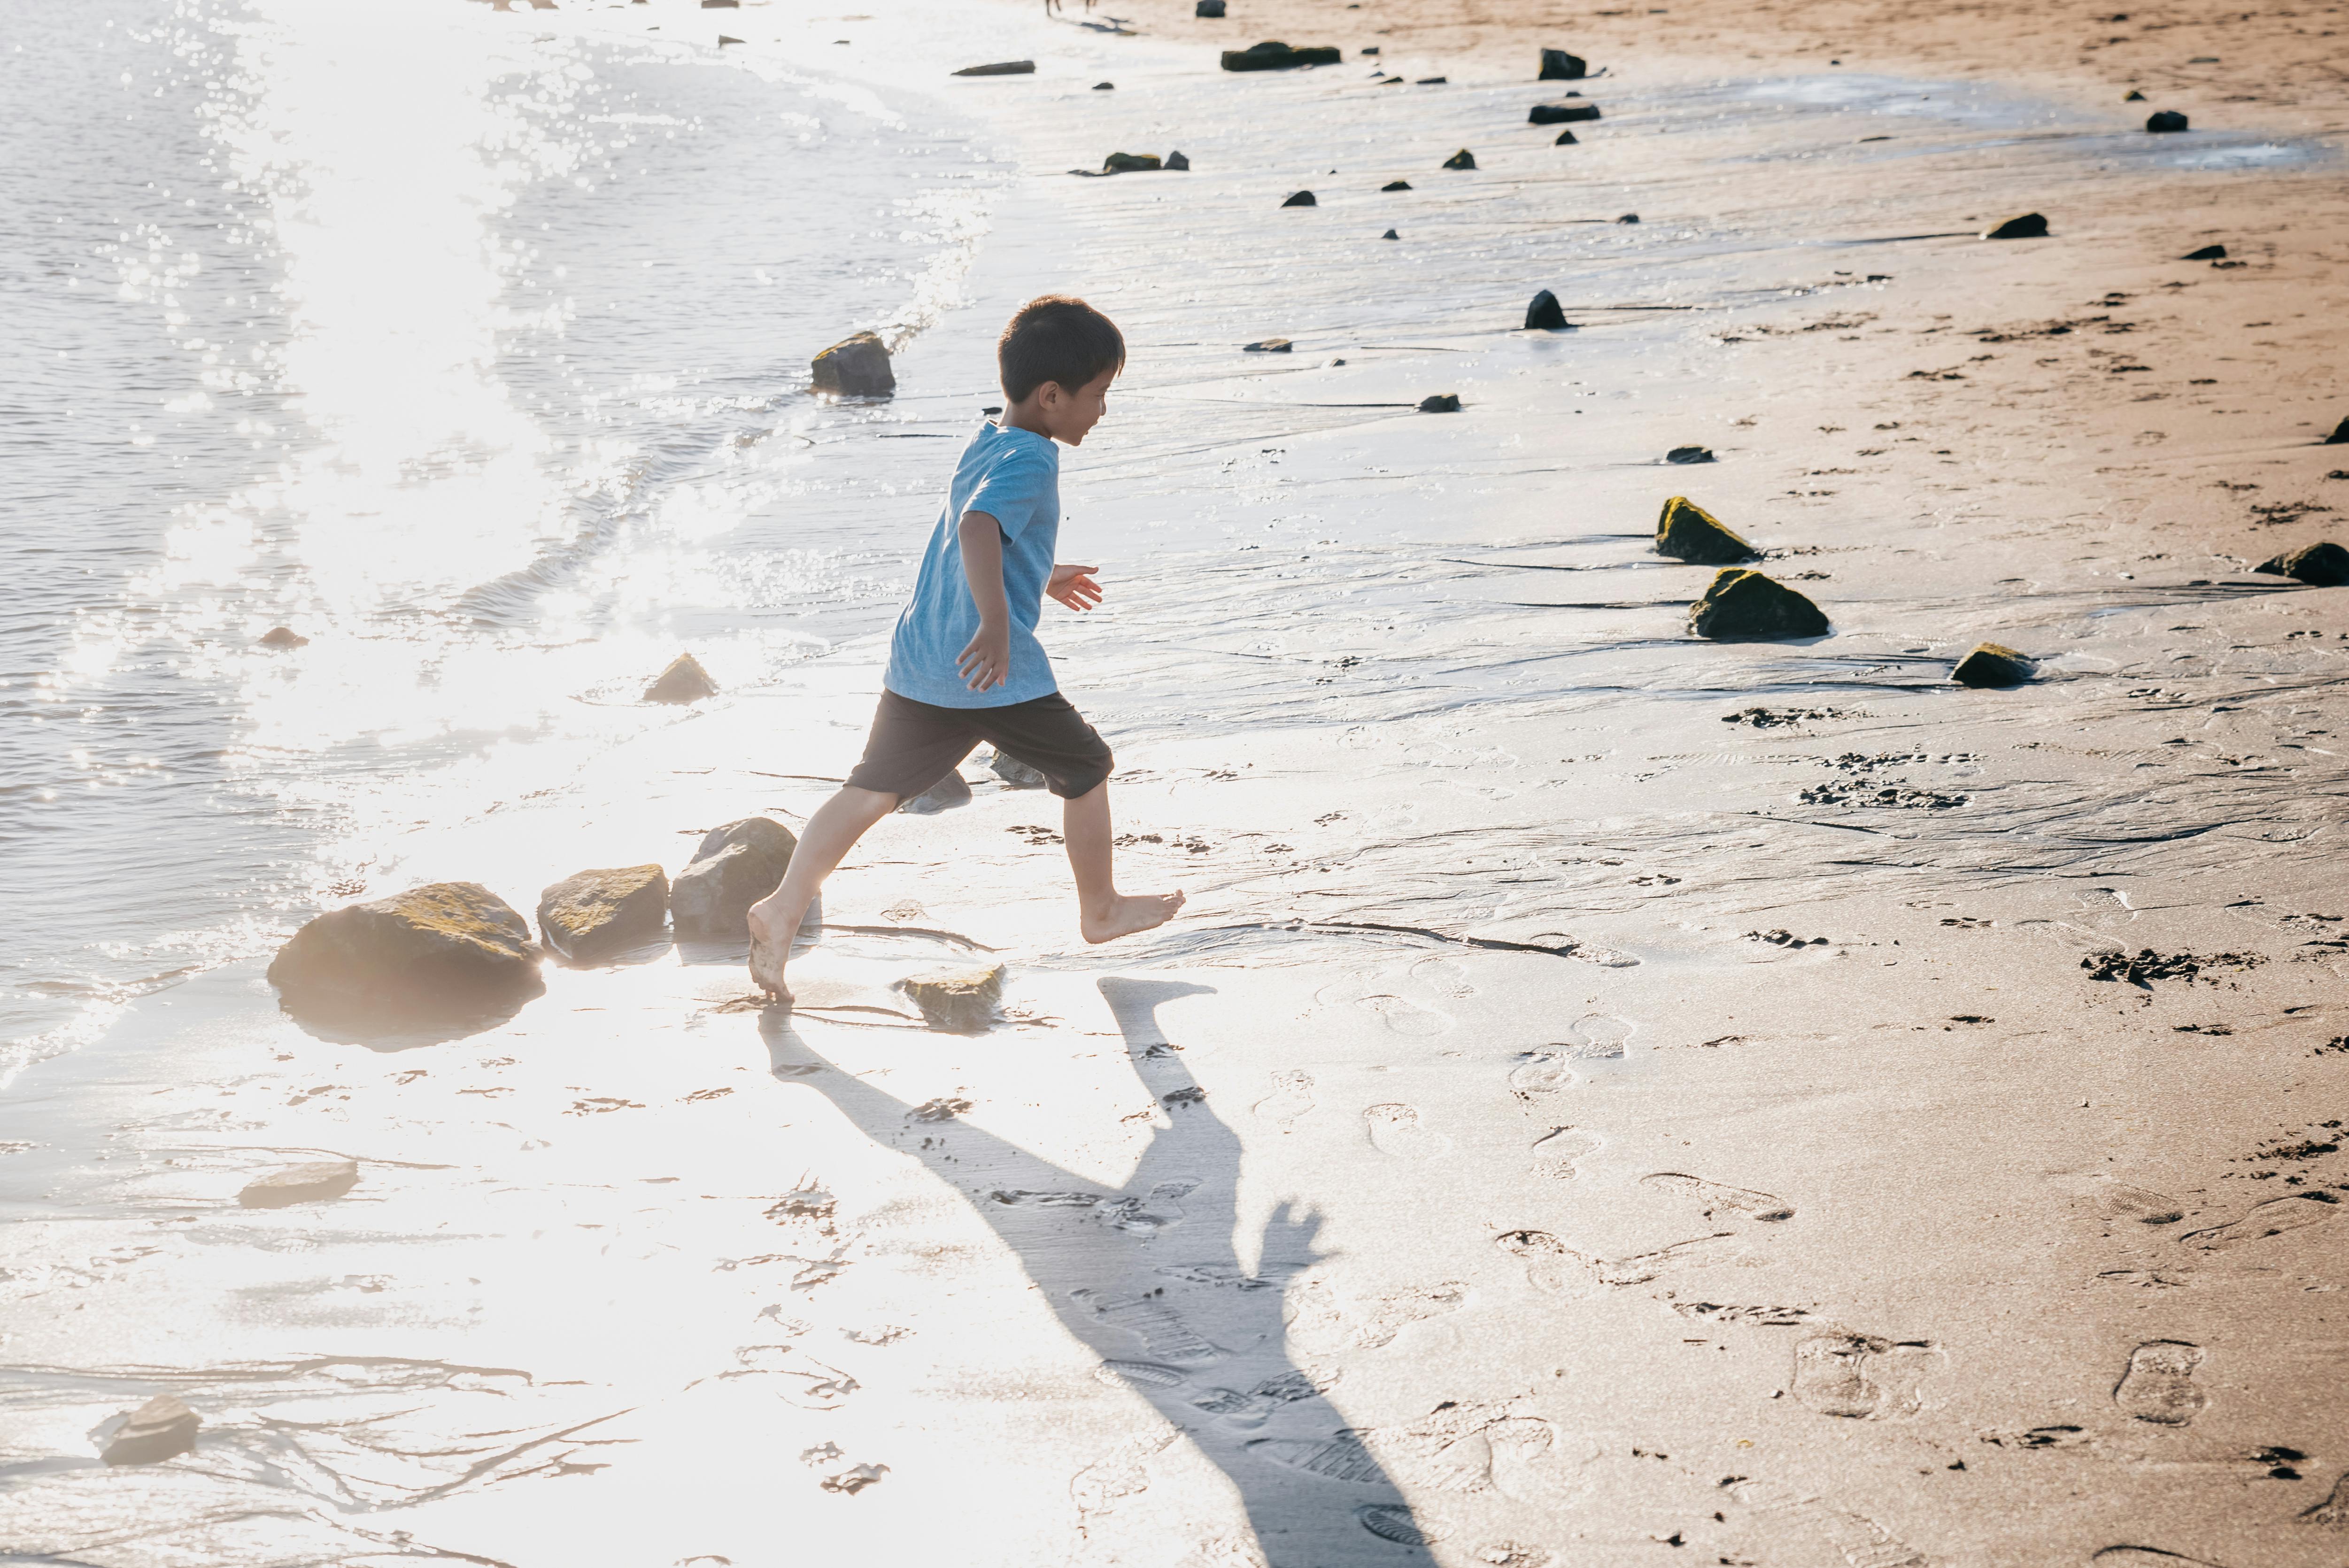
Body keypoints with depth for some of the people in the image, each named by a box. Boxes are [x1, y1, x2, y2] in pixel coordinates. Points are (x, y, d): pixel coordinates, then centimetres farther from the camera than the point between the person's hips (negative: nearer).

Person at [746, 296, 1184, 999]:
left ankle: (784, 906, 2)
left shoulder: (984, 443, 15)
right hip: (997, 675, -8)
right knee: (1086, 769, 13)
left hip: (919, 660, 8)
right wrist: (998, 621, -43)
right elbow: (979, 528, -33)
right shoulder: (1031, 459, -14)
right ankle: (1101, 910, 28)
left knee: (875, 788, 11)